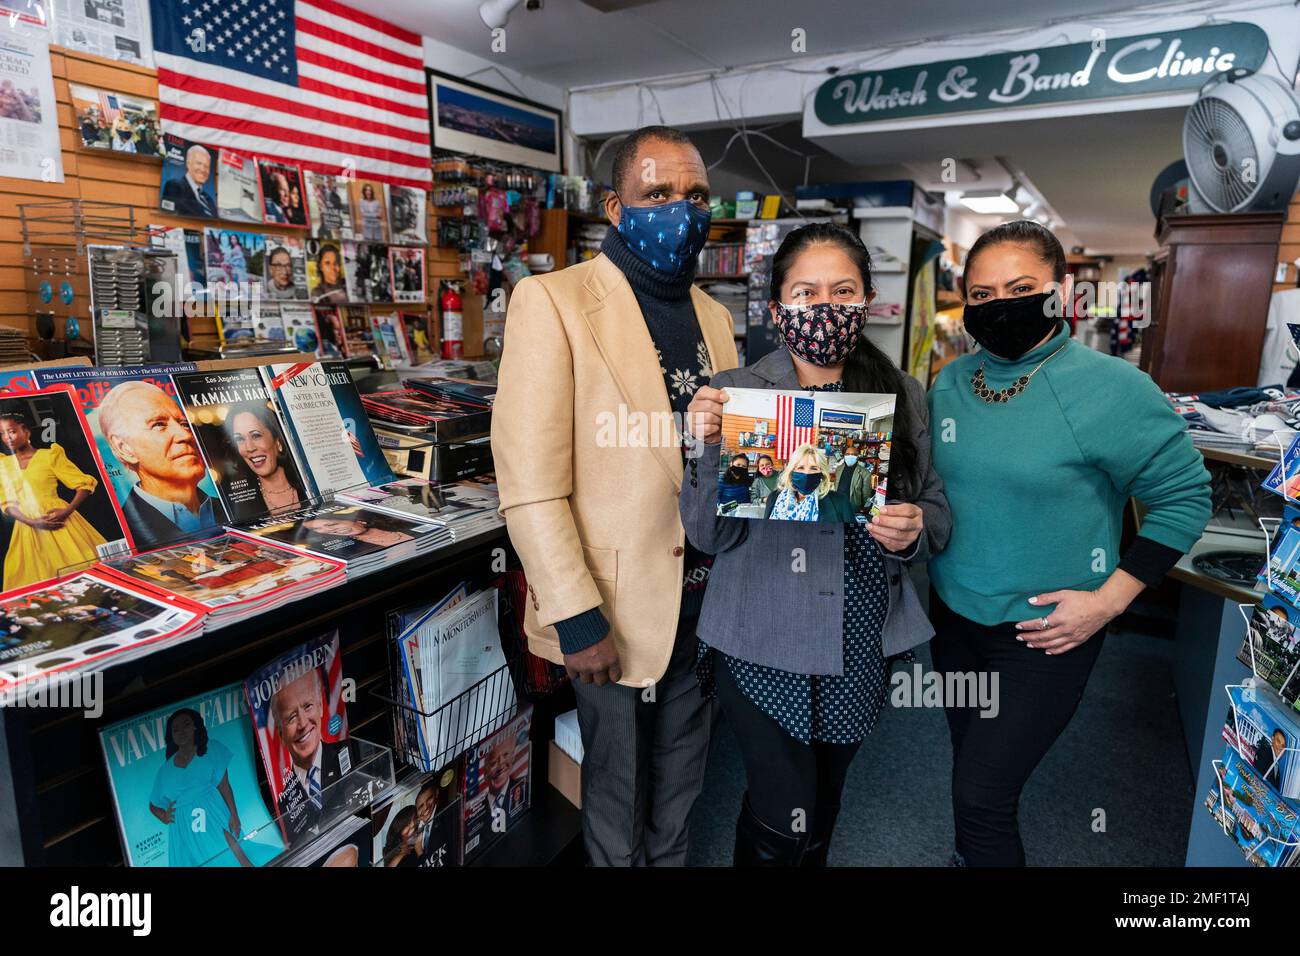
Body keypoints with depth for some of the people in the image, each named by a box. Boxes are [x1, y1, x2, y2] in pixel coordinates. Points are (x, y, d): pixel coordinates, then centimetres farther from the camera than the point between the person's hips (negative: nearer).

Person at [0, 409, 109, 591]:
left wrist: (67, 511, -18)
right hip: (28, 529, 4)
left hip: (57, 520, -4)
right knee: (38, 578, 8)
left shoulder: (50, 455, -4)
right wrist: (33, 522, -11)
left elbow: (86, 484, -5)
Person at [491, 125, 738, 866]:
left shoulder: (714, 316, 9)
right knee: (618, 784, 15)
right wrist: (576, 615, -18)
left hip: (707, 595, 6)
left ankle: (670, 858, 46)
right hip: (618, 602, -5)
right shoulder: (553, 301, -11)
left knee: (682, 774, 22)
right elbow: (531, 480, -16)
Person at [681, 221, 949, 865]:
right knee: (783, 821, 1)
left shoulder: (903, 395, 0)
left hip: (862, 645, 4)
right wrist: (709, 450, -26)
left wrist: (916, 529, -16)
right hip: (763, 644, -3)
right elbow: (711, 537, -10)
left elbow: (937, 511, 7)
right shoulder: (735, 395, -9)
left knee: (824, 801, 22)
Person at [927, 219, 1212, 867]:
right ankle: (975, 852, 49)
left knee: (982, 796, -1)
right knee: (969, 763, 23)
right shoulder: (950, 383, 0)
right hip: (952, 614, 6)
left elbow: (1185, 497, -10)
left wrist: (1108, 600, -15)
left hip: (1045, 632, -5)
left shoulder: (1110, 388, -17)